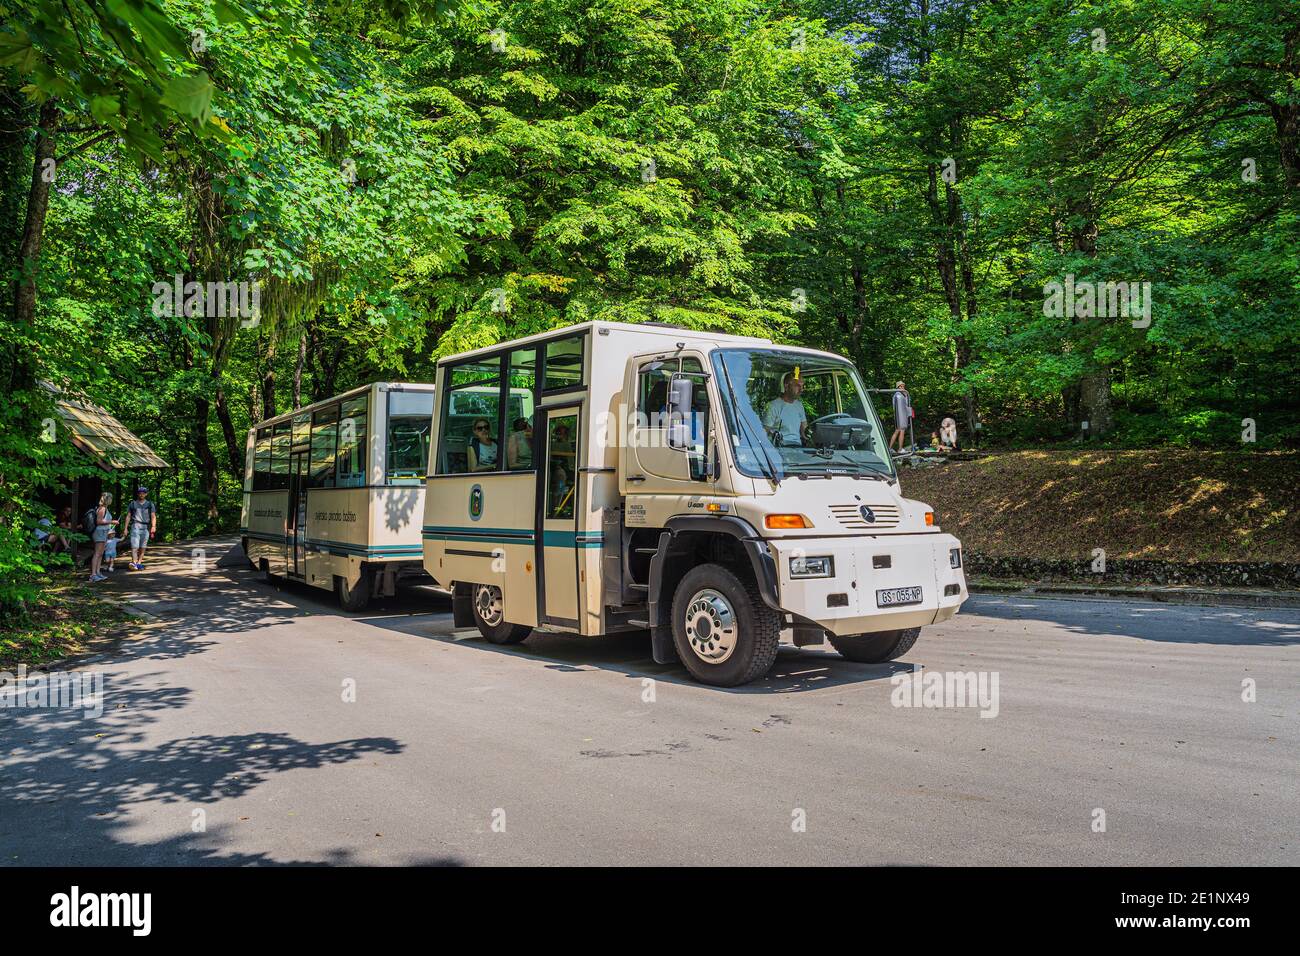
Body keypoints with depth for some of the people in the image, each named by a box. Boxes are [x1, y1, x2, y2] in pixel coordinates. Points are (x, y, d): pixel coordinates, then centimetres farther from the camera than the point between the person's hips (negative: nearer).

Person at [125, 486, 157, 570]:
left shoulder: (150, 504, 12)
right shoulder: (133, 504, 12)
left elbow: (153, 516, 6)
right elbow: (128, 516, 13)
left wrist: (153, 526, -10)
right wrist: (126, 528, 7)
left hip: (146, 527, 2)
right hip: (135, 526, -2)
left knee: (143, 547, 2)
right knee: (134, 545, -14)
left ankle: (139, 563, 6)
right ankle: (134, 562, -26)